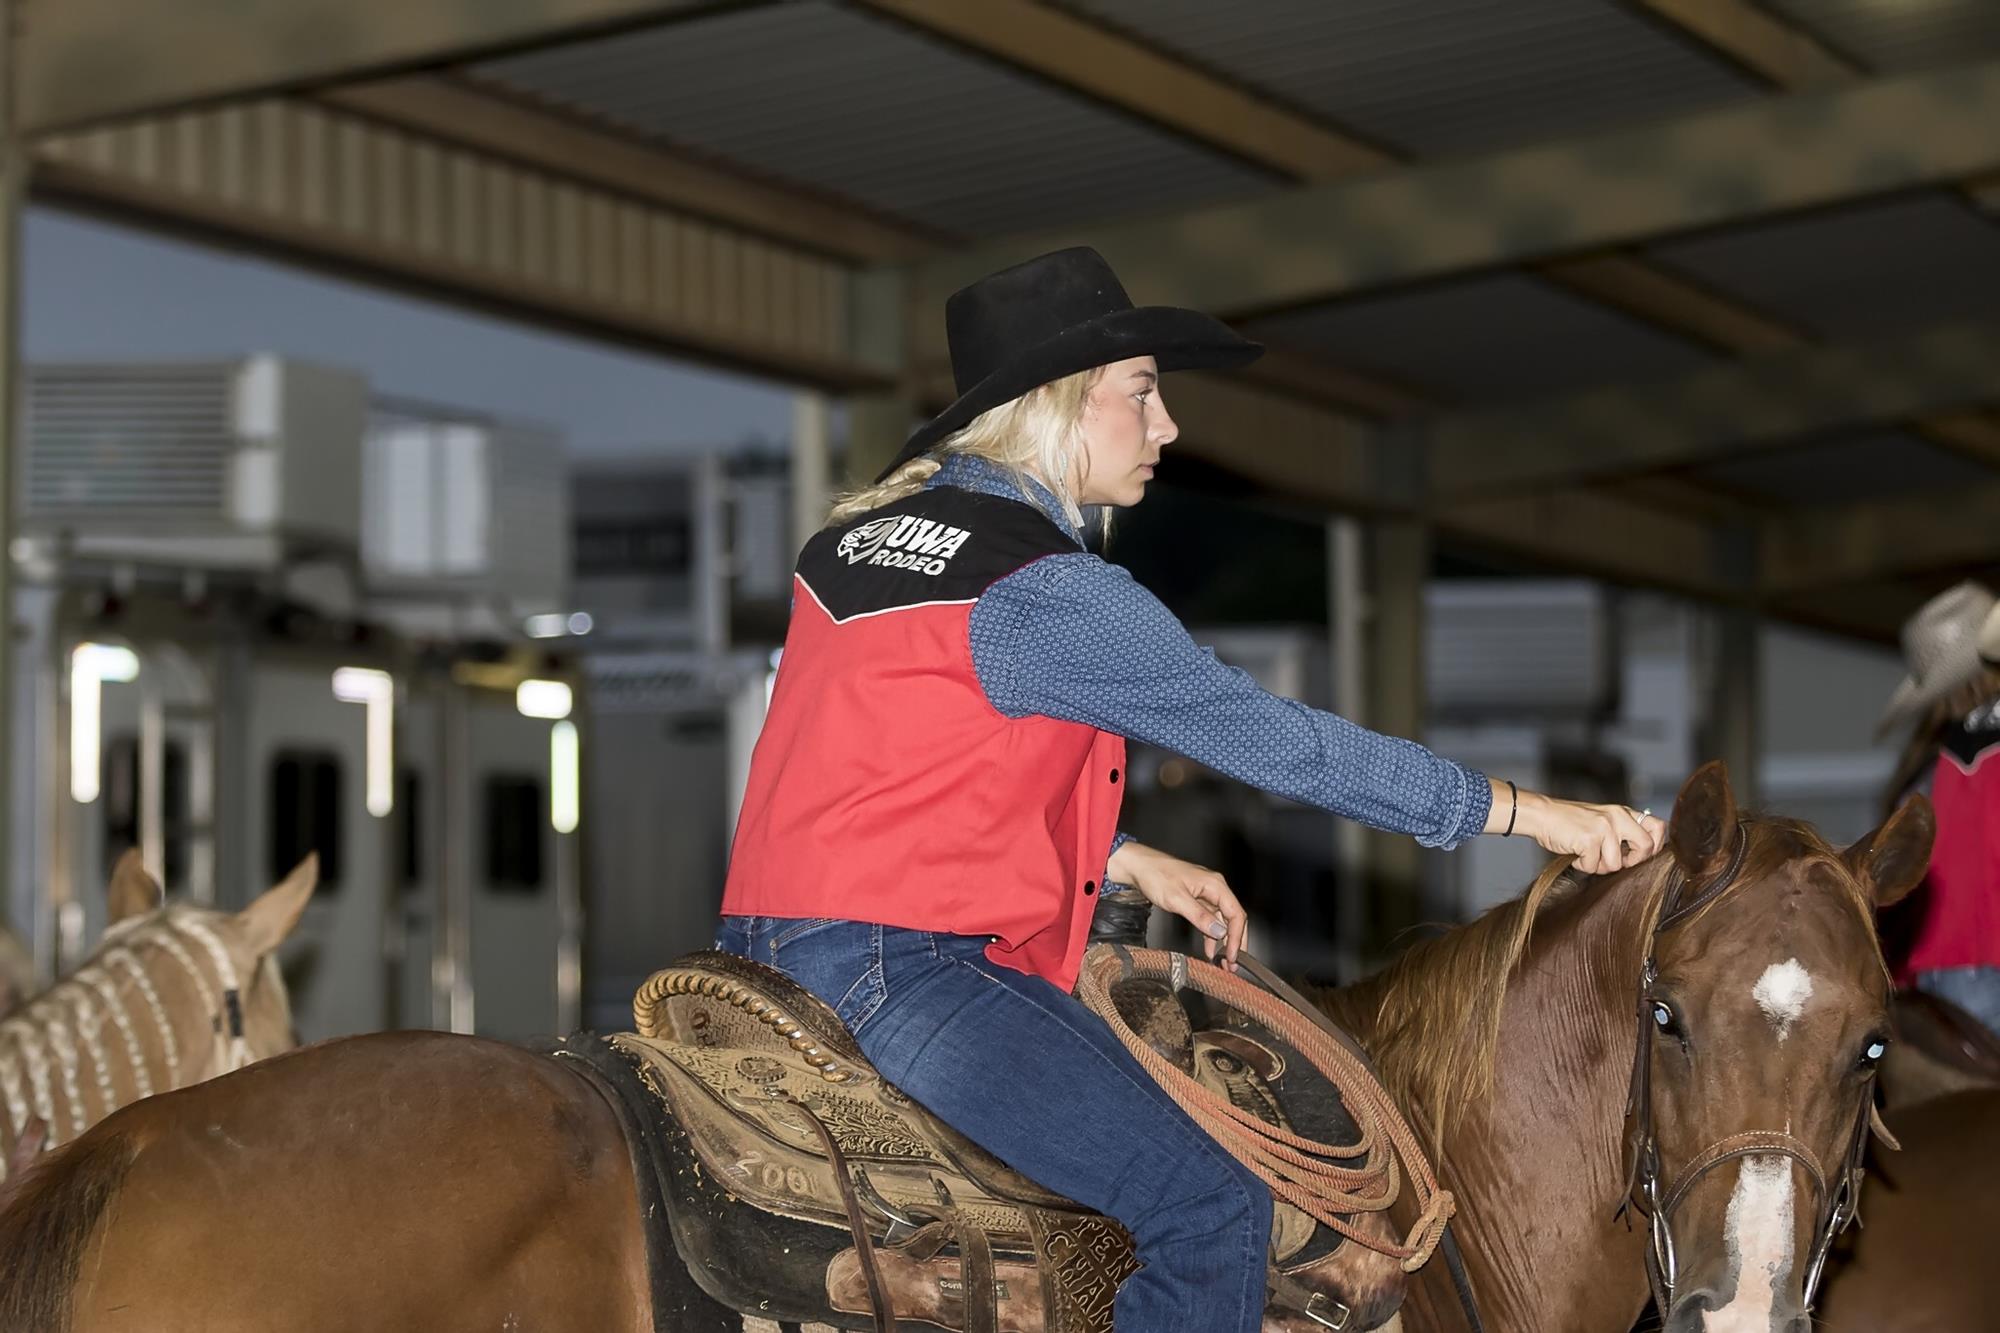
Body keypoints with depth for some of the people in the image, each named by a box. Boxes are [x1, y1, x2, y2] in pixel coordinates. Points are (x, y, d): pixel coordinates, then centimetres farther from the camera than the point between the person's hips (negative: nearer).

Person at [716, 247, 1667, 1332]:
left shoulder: (856, 538, 14)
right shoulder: (1048, 592, -13)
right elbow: (1273, 739, -11)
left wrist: (1126, 863, 20)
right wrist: (1522, 811, -6)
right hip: (899, 970, -10)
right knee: (1212, 1210, -10)